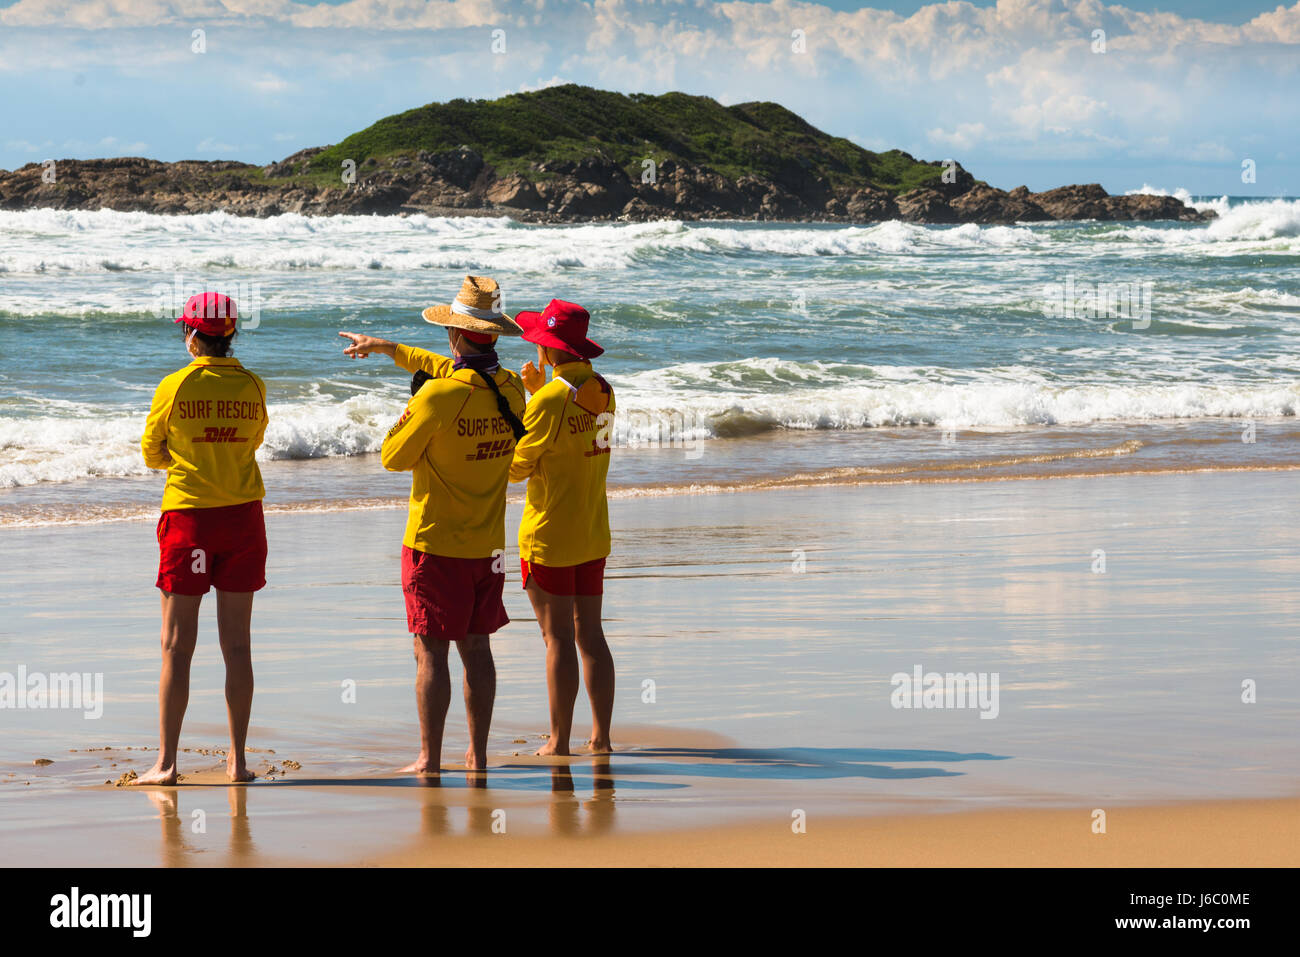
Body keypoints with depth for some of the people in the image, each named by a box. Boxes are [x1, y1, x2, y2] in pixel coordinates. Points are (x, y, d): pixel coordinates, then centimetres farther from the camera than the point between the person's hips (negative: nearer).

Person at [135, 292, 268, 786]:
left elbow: (152, 454, 3)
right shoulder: (253, 387, 0)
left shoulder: (175, 387, -9)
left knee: (177, 646, 1)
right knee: (237, 644, 7)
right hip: (243, 520, 3)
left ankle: (166, 762, -1)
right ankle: (237, 759, 9)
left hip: (189, 518, -3)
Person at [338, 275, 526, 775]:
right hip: (488, 542, 6)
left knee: (431, 653, 0)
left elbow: (393, 456, -10)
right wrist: (387, 348, 30)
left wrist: (410, 411, 8)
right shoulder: (510, 389, 1)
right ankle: (478, 754, 17)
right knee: (476, 648, 13)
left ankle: (429, 760, 2)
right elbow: (459, 371, 20)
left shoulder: (438, 396, -20)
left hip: (436, 543, -6)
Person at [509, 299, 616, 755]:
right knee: (591, 635, 10)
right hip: (594, 534, 7)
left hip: (550, 534, -7)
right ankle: (601, 737, 12)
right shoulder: (602, 392, 5)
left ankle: (559, 741, 1)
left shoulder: (552, 400, -19)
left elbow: (517, 465, -11)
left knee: (558, 637, -3)